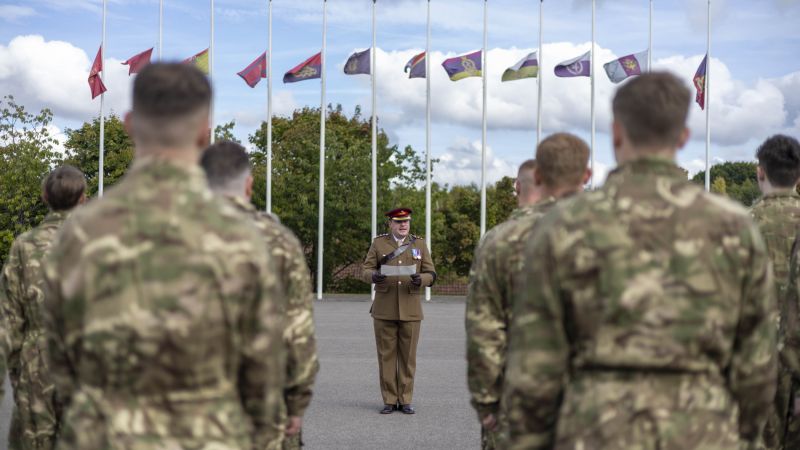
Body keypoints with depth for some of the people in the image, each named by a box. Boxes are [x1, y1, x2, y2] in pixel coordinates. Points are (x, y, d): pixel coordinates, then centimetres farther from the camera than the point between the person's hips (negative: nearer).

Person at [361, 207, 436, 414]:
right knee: (386, 355, 2)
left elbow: (430, 274, 1)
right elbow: (365, 271, 0)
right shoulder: (379, 244, 2)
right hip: (385, 309, 0)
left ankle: (405, 400, 12)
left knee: (408, 356, 3)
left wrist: (420, 280, -23)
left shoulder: (419, 244, 4)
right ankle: (390, 401, 10)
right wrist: (374, 276, -24)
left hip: (410, 309, 0)